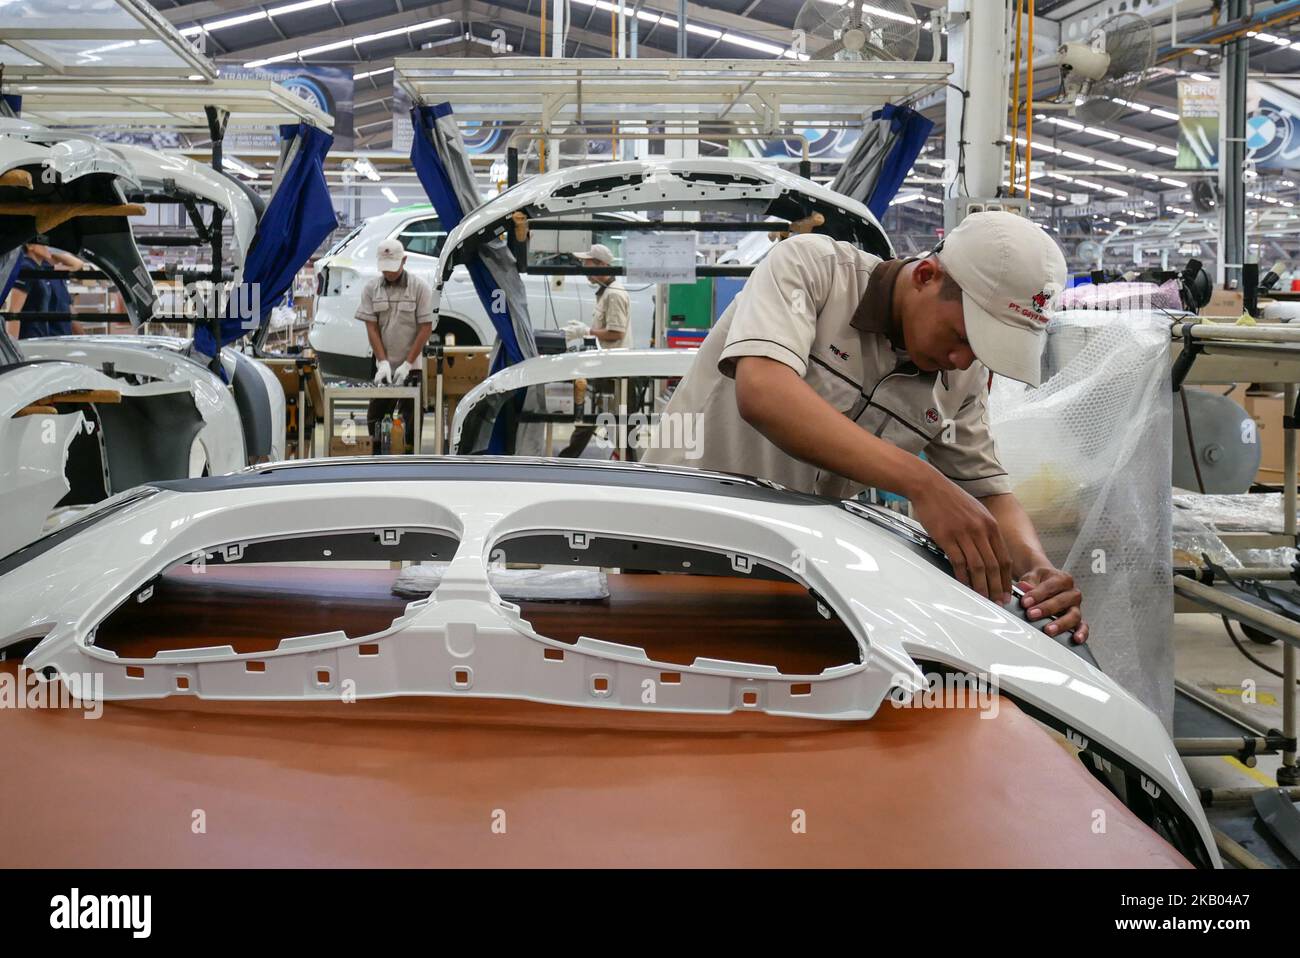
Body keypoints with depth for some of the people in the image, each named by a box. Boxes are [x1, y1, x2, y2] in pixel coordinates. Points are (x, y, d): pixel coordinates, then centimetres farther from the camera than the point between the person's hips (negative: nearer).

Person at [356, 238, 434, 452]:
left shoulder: (419, 287, -5)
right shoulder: (371, 288, 3)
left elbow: (426, 328, -7)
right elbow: (371, 327, 1)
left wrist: (407, 364, -12)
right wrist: (383, 362, -10)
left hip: (411, 367, -3)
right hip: (383, 366, 3)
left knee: (411, 420, 0)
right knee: (375, 419, 6)